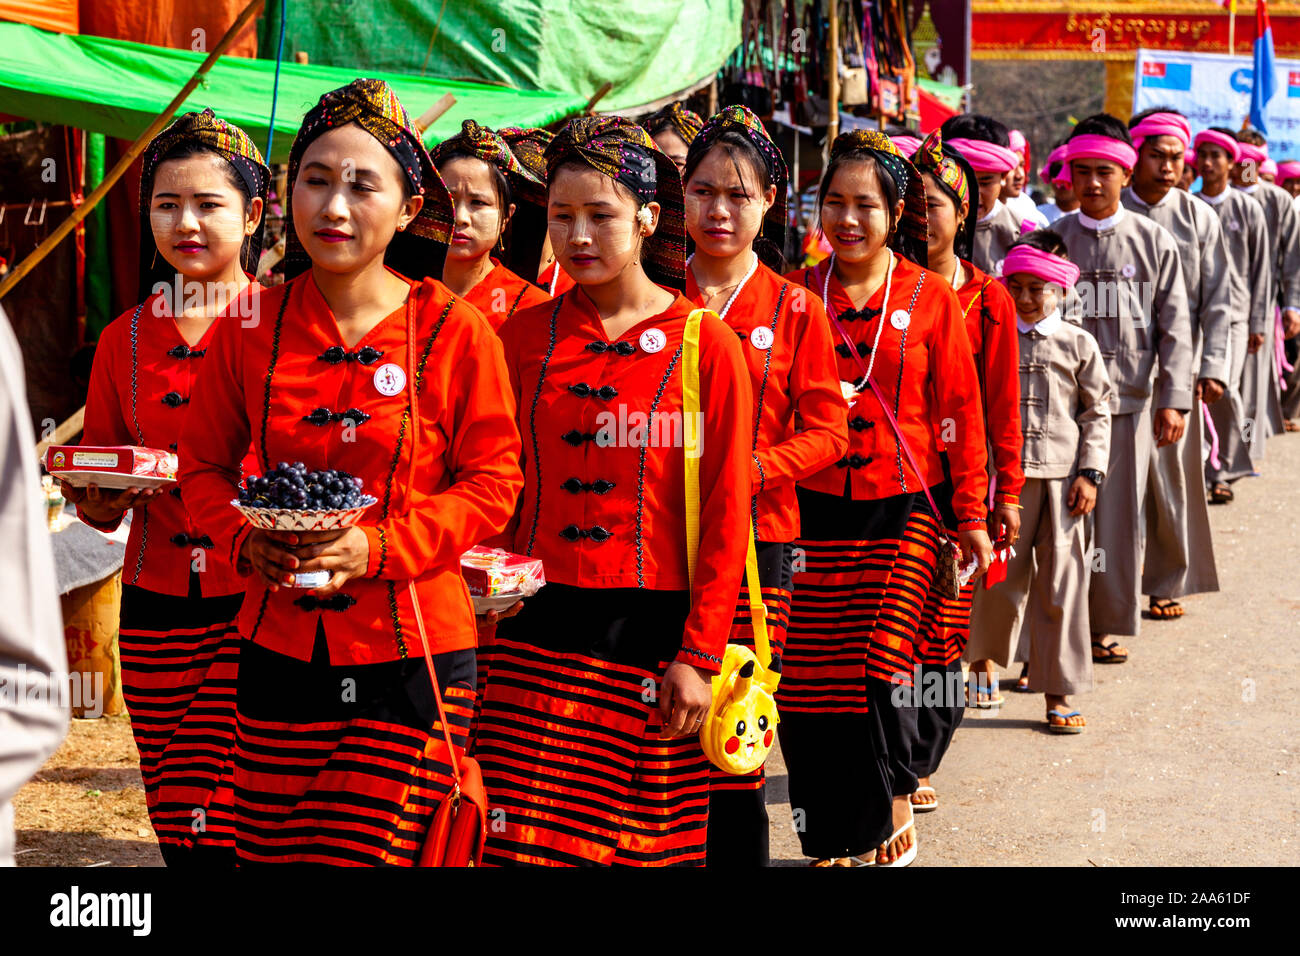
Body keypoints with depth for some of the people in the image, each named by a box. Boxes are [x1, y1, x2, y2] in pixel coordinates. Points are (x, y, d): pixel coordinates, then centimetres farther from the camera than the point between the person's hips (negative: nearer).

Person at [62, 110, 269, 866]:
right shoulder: (126, 340, 11)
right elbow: (100, 511, 17)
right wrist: (98, 497, -4)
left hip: (257, 606, -4)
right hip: (156, 609, 4)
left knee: (224, 829, -11)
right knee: (176, 829, 7)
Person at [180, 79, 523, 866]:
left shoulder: (455, 329, -5)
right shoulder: (252, 327, 3)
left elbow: (493, 482, -2)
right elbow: (205, 463, 13)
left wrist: (378, 547, -14)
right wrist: (245, 539, -7)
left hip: (414, 653, -3)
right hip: (280, 647, 3)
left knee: (369, 851, -2)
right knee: (268, 851, 6)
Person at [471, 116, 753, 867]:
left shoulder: (706, 345, 0)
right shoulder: (524, 336, 8)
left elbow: (726, 515, -3)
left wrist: (699, 656, -7)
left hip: (652, 634, -2)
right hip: (536, 628, 2)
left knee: (648, 842, 4)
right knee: (525, 839, -3)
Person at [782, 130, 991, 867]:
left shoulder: (932, 297, 2)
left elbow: (961, 412, 5)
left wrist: (972, 516, 3)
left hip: (903, 509, -2)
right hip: (812, 510, 2)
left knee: (880, 669, -9)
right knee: (807, 679, -1)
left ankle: (894, 803, 18)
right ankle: (832, 838, 16)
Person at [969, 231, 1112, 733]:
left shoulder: (1079, 344, 4)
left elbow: (1097, 414, 7)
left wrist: (1089, 473, -2)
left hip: (1062, 477, 0)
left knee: (1061, 584, 1)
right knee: (1002, 576, 4)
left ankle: (1058, 693, 8)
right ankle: (987, 658, 31)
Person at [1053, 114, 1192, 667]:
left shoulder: (1155, 242, 5)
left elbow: (1173, 326, 4)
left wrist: (1173, 399, -3)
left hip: (1128, 398, 1)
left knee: (1118, 514, 6)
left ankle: (1103, 622, 19)